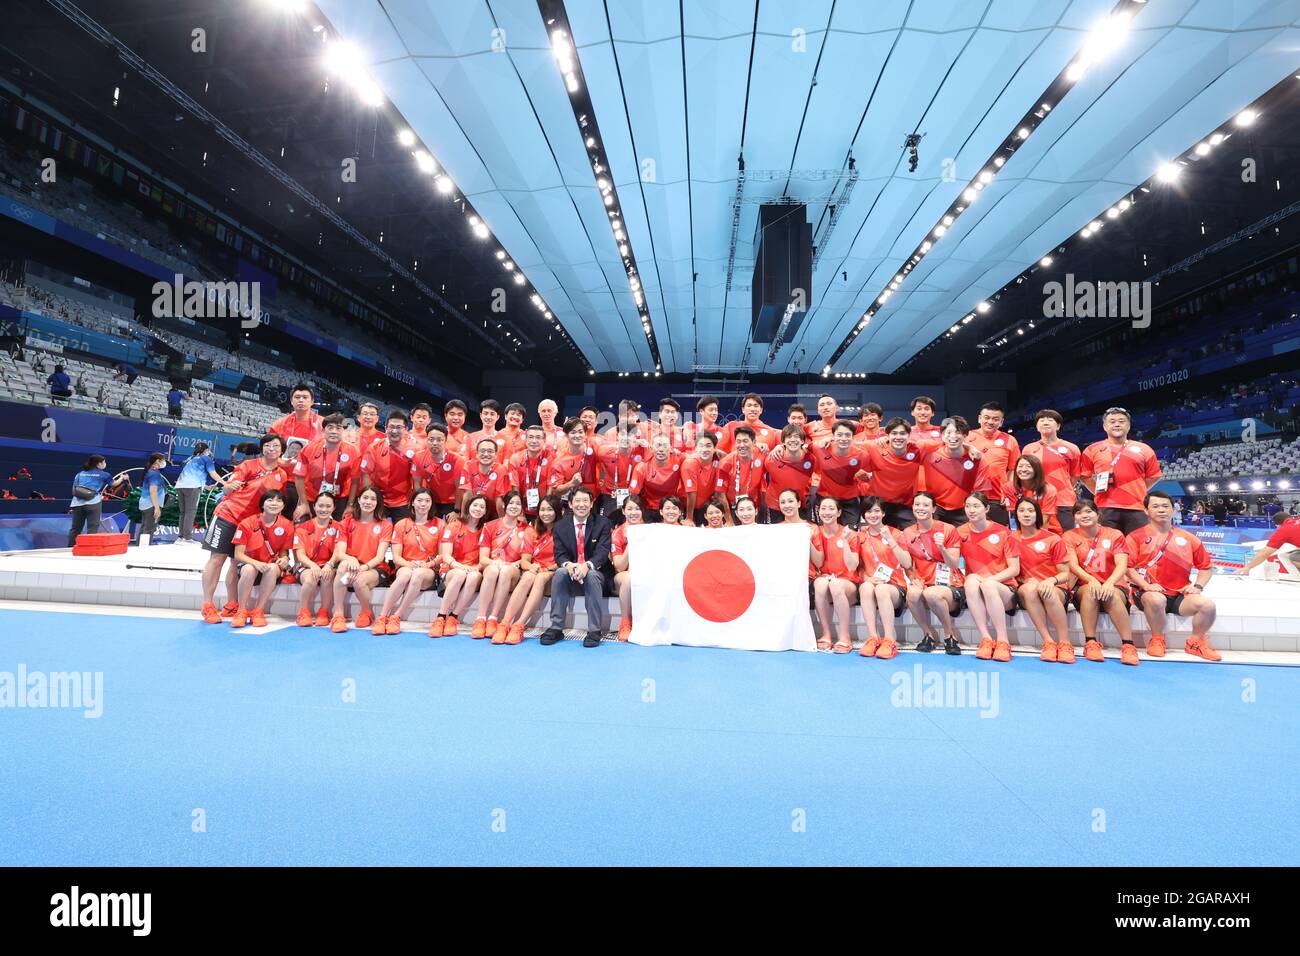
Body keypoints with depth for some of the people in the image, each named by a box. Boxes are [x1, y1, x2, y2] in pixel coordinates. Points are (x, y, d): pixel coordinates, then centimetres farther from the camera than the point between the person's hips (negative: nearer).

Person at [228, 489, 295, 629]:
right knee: (249, 569, -36)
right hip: (249, 563, -1)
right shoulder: (247, 523, -10)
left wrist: (284, 559, -22)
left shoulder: (287, 525, -7)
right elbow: (238, 554, -11)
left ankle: (258, 611, -21)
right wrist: (256, 563, -30)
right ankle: (242, 611, -18)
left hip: (271, 566, 1)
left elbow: (284, 552, 3)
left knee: (273, 568, -34)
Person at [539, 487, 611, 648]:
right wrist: (568, 565, -27)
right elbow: (559, 554, -3)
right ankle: (556, 628, -25)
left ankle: (595, 630, -30)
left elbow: (602, 552, -13)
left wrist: (587, 565, -34)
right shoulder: (561, 525, 6)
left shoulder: (602, 523, -1)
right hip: (570, 574, 2)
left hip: (594, 572, -2)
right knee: (560, 573, -30)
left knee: (592, 575, -35)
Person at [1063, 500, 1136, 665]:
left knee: (1112, 594, -35)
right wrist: (1091, 580, -29)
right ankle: (1091, 643, -33)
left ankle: (1128, 645, -34)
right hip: (1083, 586, 0)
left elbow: (1122, 565, -8)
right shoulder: (1069, 537, 6)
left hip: (1114, 586, 0)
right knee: (1090, 591, -35)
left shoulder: (1114, 535, 6)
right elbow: (1073, 565, -8)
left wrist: (1109, 583, -29)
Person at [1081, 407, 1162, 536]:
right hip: (1105, 509, -1)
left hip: (1137, 508, 2)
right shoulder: (1092, 450, 8)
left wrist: (1138, 492, 8)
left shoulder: (1144, 449, 12)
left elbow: (1154, 476, 17)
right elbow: (1085, 476, 13)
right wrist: (1098, 491, 3)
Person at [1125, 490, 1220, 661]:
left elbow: (1206, 567, 20)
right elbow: (1127, 566, -6)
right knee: (1156, 599, -37)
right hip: (1151, 592, -4)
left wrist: (1197, 586, 3)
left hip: (1180, 595, 4)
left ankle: (1196, 642, 6)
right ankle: (1157, 639, -9)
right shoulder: (1136, 537, 2)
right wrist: (1145, 585, -18)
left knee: (1208, 605, -23)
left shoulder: (1188, 538, 14)